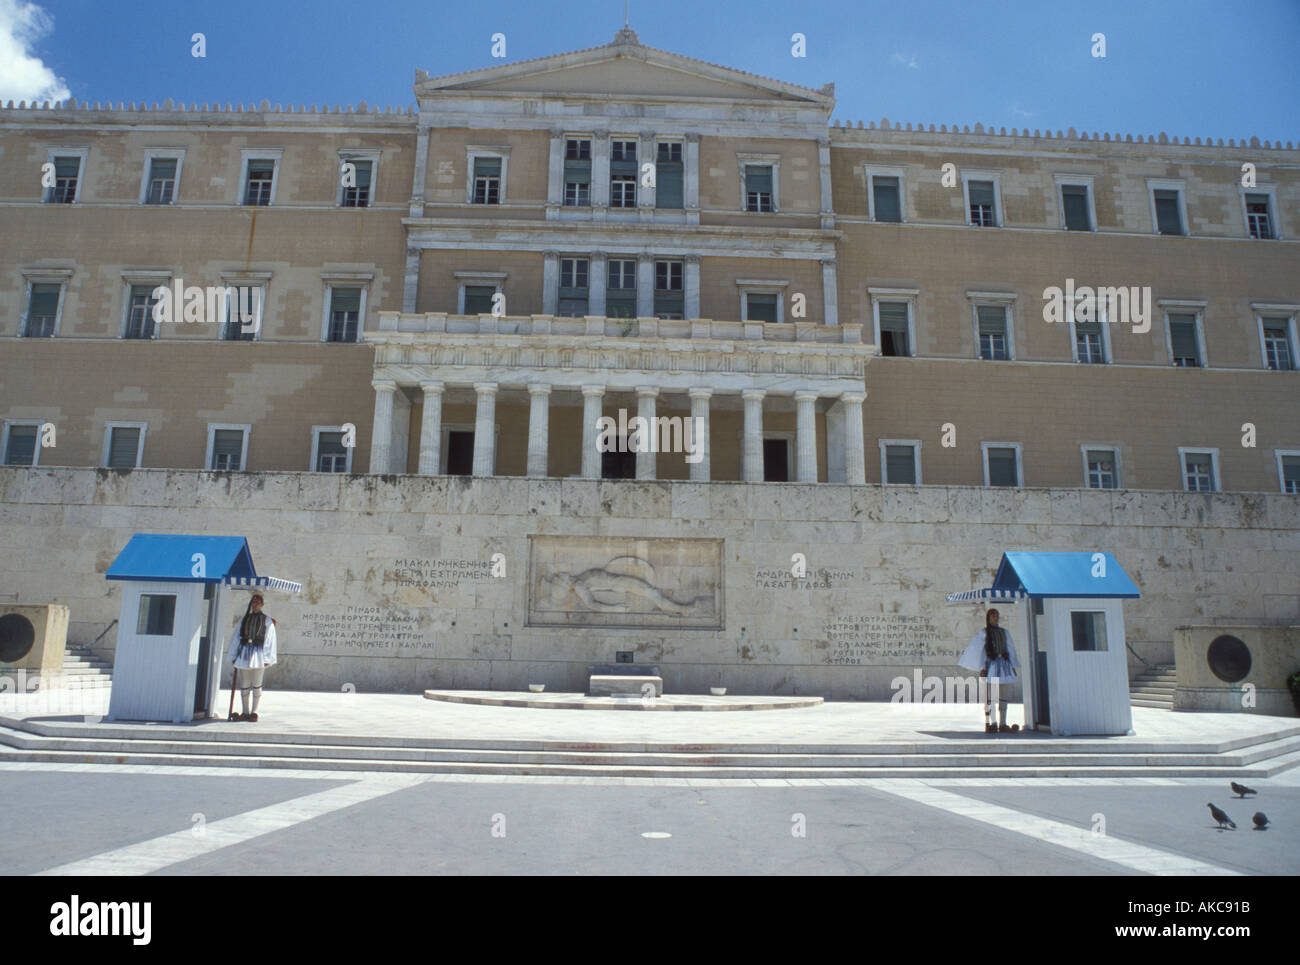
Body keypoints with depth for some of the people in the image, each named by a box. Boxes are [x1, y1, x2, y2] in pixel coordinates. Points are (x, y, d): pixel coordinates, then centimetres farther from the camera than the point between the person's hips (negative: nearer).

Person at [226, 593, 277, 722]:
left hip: (258, 653, -3)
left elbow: (269, 640, 1)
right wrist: (234, 656, 9)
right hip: (244, 653, 3)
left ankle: (254, 712, 5)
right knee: (244, 685, 5)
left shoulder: (267, 621, 5)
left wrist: (267, 659, -7)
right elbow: (236, 637, 15)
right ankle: (245, 712, 12)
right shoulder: (245, 619, 14)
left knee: (256, 685, -1)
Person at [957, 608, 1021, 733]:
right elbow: (980, 651, 2)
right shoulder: (984, 633, 6)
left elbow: (1010, 649, 18)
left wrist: (1013, 666, 10)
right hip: (991, 665, -4)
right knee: (989, 696, -7)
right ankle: (988, 724, -4)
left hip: (1003, 664, 4)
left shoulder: (1004, 632, 17)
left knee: (1003, 696, 1)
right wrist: (982, 668, -6)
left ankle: (1002, 724, 4)